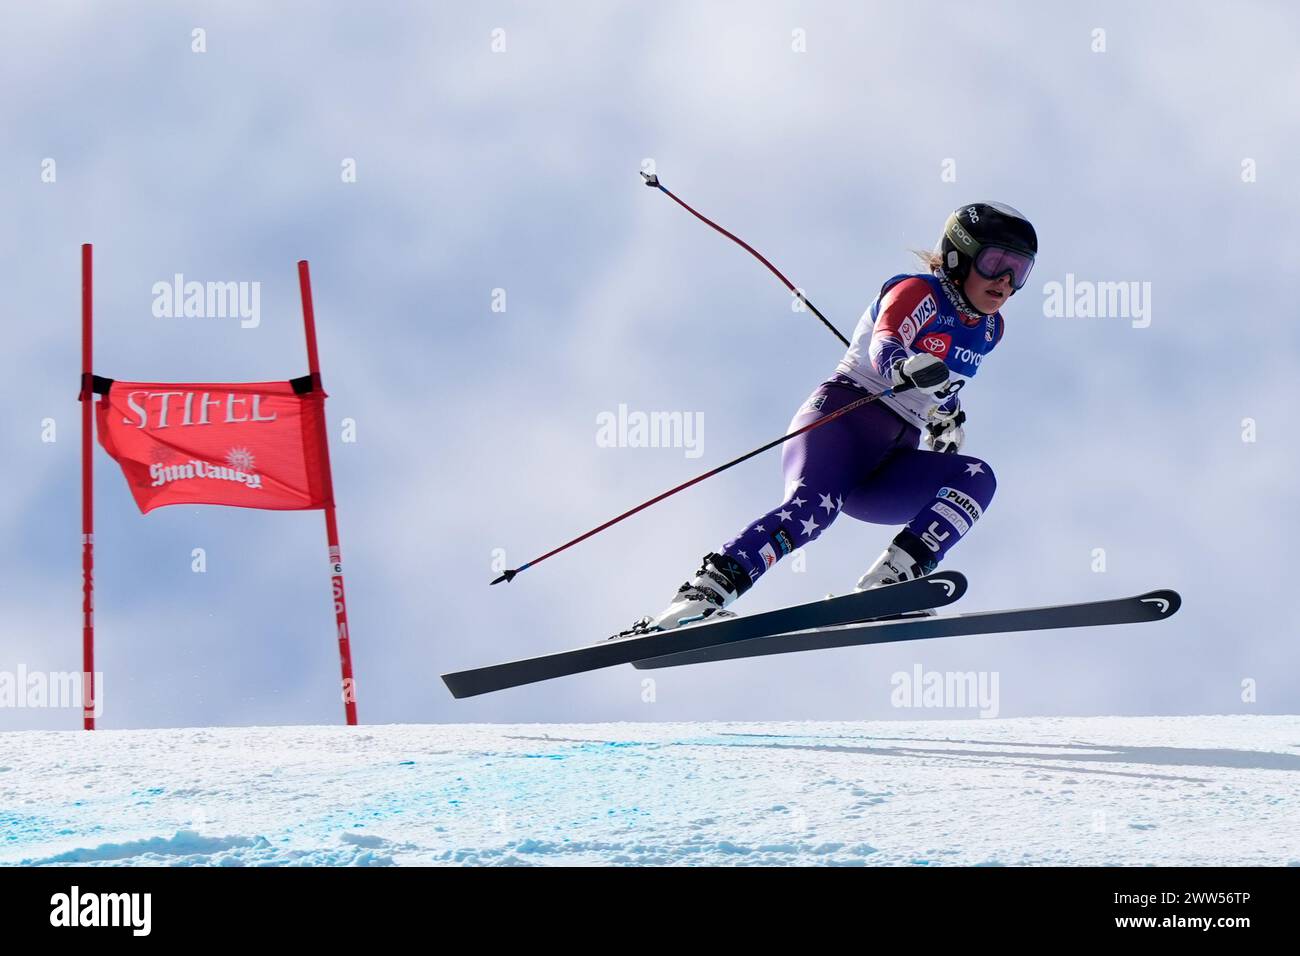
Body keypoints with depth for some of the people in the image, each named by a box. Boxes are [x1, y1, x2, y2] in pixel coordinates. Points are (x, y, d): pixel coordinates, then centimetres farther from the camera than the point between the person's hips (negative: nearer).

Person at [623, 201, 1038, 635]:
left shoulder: (989, 330, 20)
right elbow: (884, 344, -26)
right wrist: (908, 368, -47)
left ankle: (885, 583, -34)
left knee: (976, 479, -20)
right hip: (844, 415, -7)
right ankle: (700, 596, -45)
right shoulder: (918, 293, -2)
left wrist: (950, 415, 28)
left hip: (884, 473, 7)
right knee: (813, 506, -36)